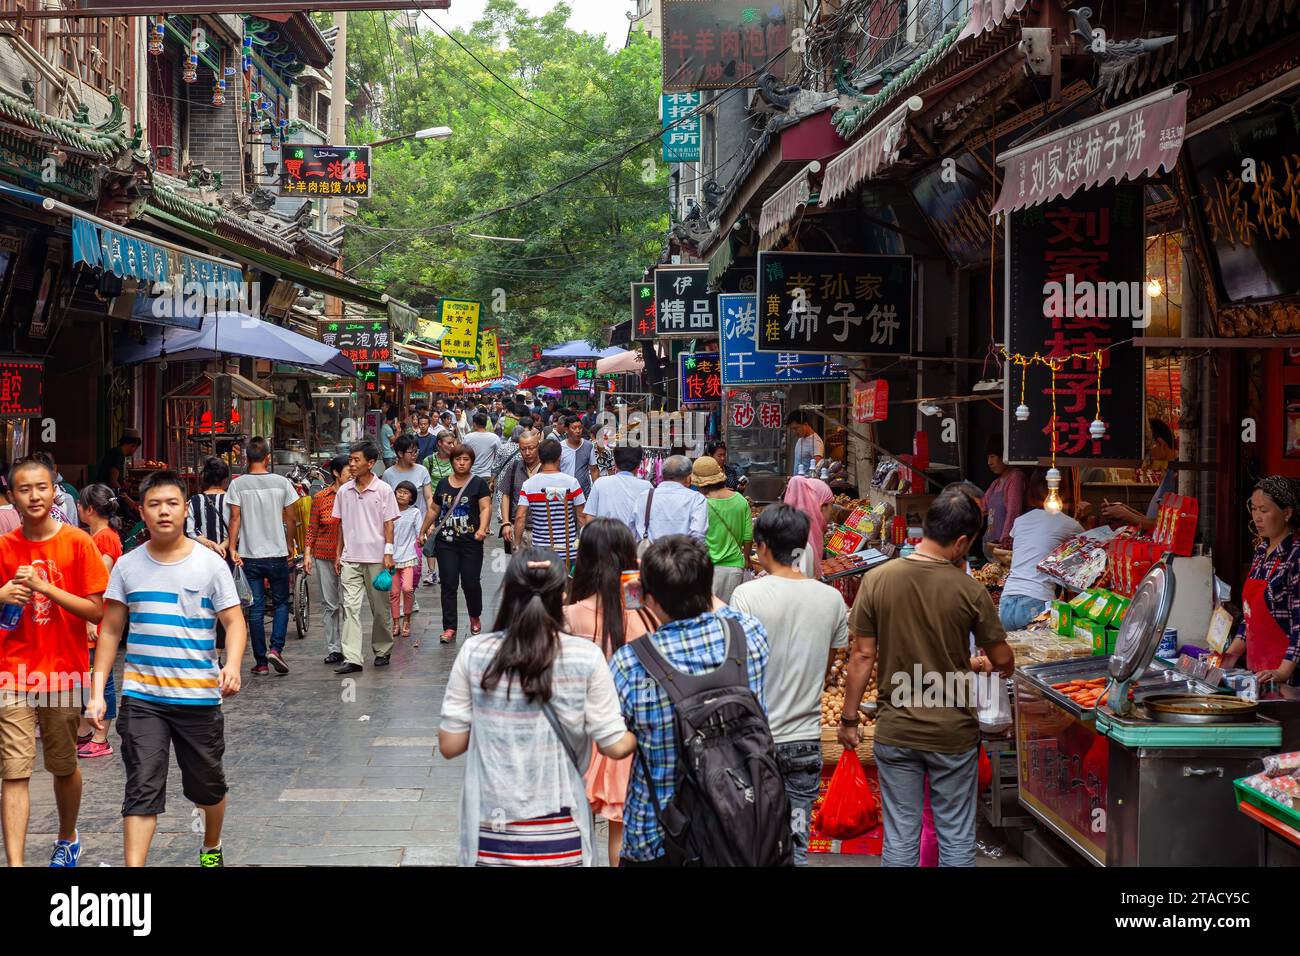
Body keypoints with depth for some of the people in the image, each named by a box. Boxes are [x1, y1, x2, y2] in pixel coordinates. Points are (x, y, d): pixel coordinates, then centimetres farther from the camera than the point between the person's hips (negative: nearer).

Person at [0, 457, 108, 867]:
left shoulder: (77, 542, -5)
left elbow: (96, 611, -7)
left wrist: (45, 587, -17)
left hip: (64, 672, -1)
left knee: (64, 767, 14)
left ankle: (68, 840, 38)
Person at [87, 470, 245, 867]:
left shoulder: (210, 564, -2)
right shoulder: (128, 566, 3)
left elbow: (234, 623, -4)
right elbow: (111, 630, 7)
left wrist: (231, 667, -25)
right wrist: (97, 693, 0)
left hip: (198, 695, 0)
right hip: (141, 697, 0)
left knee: (208, 786, 15)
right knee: (142, 789, -7)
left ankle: (212, 848, 41)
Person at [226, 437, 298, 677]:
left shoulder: (238, 484, -3)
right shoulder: (282, 482, -2)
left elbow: (235, 518, -8)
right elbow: (291, 518, 1)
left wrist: (233, 548, -5)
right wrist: (291, 545, 14)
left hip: (250, 555, 0)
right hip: (277, 553, 0)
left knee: (256, 608, 5)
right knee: (281, 603, 13)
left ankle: (261, 662, 8)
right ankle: (276, 648, -6)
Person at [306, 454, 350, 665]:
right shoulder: (320, 497, 2)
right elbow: (312, 528, 7)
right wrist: (307, 554, 1)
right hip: (324, 556, 1)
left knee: (345, 602, -4)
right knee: (329, 604, 5)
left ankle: (344, 648, 4)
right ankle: (332, 649, 12)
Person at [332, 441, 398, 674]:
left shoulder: (383, 490, -3)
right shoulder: (344, 491, 7)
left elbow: (389, 523, -2)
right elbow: (342, 524, 14)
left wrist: (388, 553, -9)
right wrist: (339, 554, 13)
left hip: (375, 557, -2)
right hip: (350, 558, 2)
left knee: (379, 607, 8)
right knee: (350, 607, -7)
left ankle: (382, 651, 25)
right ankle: (351, 658, -12)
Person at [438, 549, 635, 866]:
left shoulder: (474, 653, -8)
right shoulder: (586, 657, -10)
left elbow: (449, 745, -3)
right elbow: (615, 746, -7)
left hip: (491, 832, 1)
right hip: (562, 835, -1)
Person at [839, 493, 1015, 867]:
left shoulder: (877, 581, -9)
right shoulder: (969, 590, -13)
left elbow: (862, 656, -5)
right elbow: (1002, 660, -2)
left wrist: (849, 719, 5)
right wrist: (1006, 669, 22)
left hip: (895, 731, 2)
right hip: (953, 733, -1)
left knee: (900, 837, 11)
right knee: (957, 838, 12)